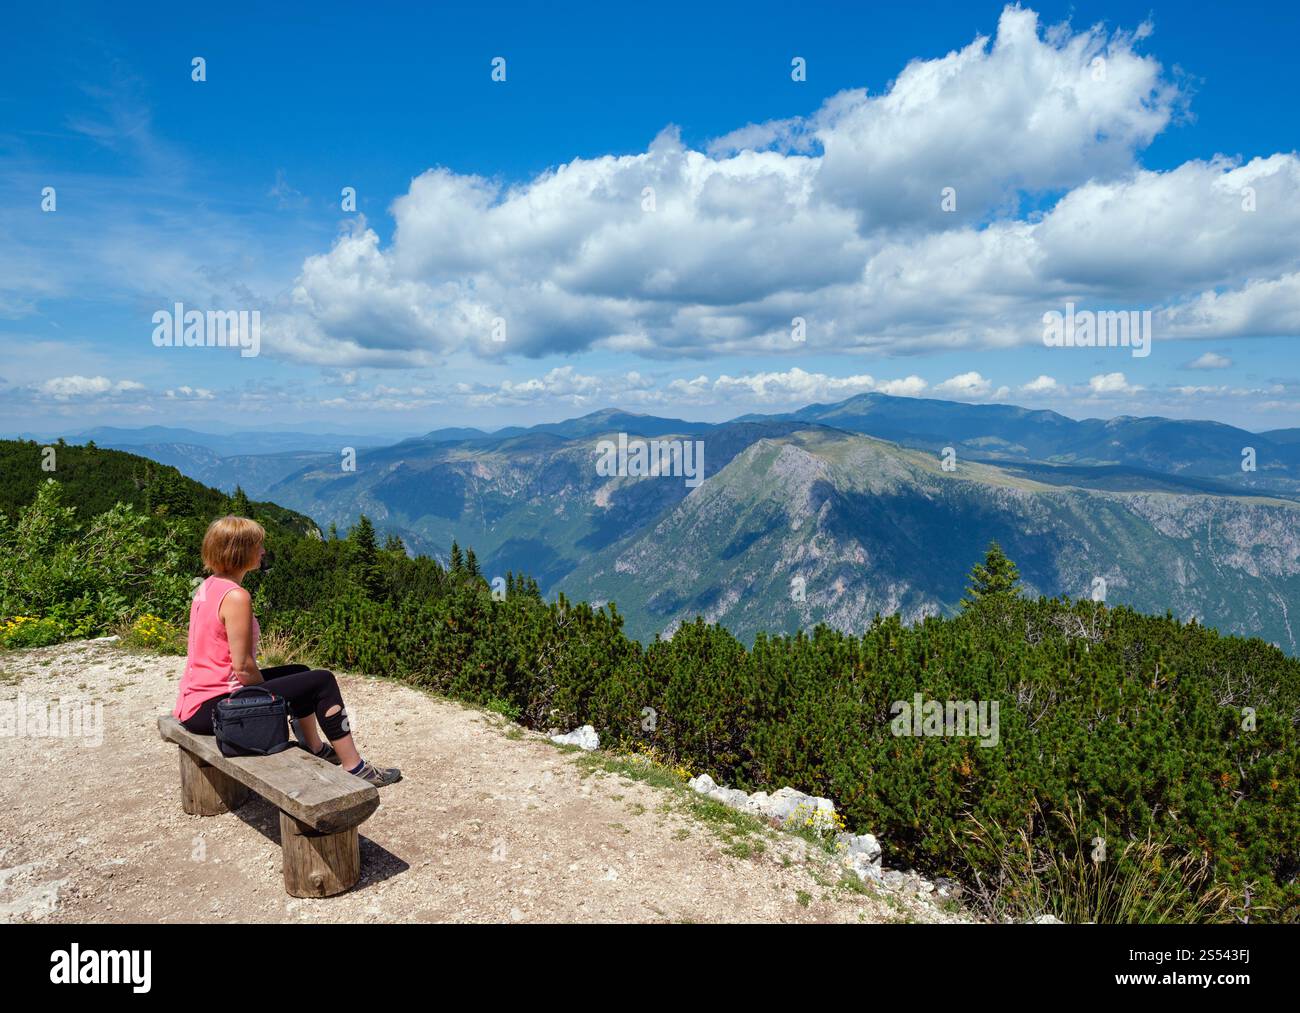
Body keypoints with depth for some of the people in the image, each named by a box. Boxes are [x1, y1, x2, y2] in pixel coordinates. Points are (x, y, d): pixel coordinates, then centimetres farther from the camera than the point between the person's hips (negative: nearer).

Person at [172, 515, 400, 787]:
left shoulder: (209, 586, 9)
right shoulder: (236, 596, -20)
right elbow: (243, 666, -21)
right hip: (214, 707, -10)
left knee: (300, 673, 25)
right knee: (323, 681, -5)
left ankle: (314, 748, 39)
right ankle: (354, 767, 0)